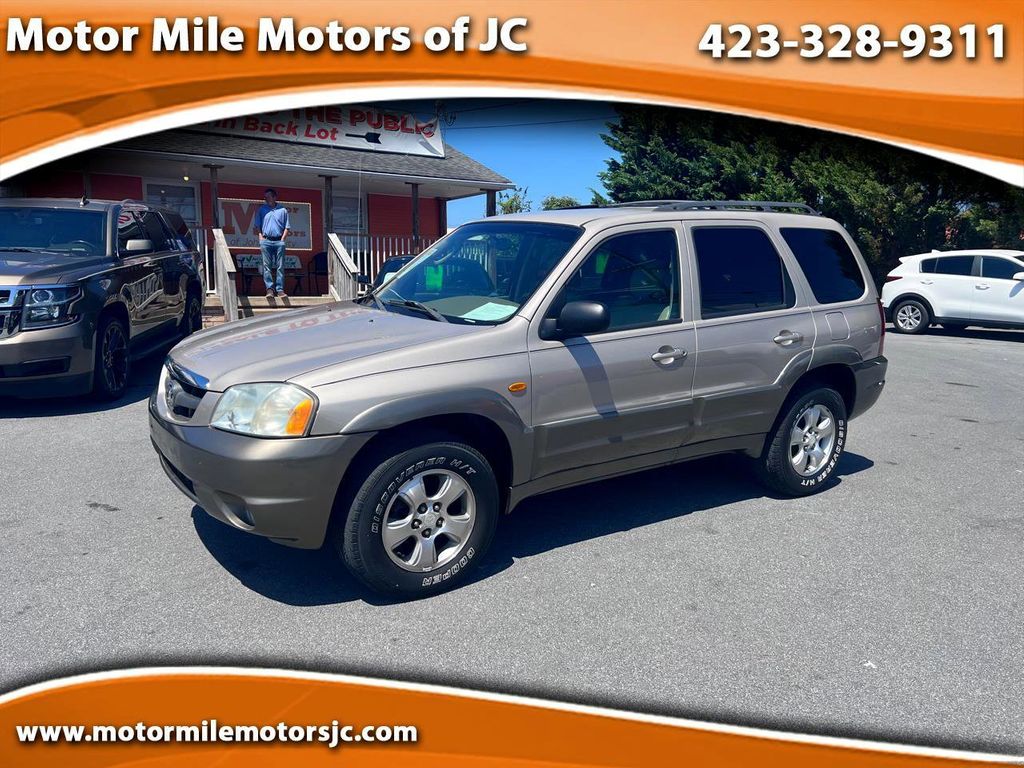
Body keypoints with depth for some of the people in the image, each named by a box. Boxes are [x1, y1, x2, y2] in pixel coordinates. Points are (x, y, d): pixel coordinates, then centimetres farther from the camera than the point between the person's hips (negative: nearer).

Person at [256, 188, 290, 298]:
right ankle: (270, 289, -3)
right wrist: (261, 239, 2)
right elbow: (258, 227, 12)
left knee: (280, 266, -1)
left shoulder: (283, 210, 9)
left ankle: (280, 289, 1)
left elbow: (286, 228, 9)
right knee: (267, 266, -4)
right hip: (266, 241, 0)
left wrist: (282, 240, -1)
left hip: (279, 241, 0)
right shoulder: (262, 209, 11)